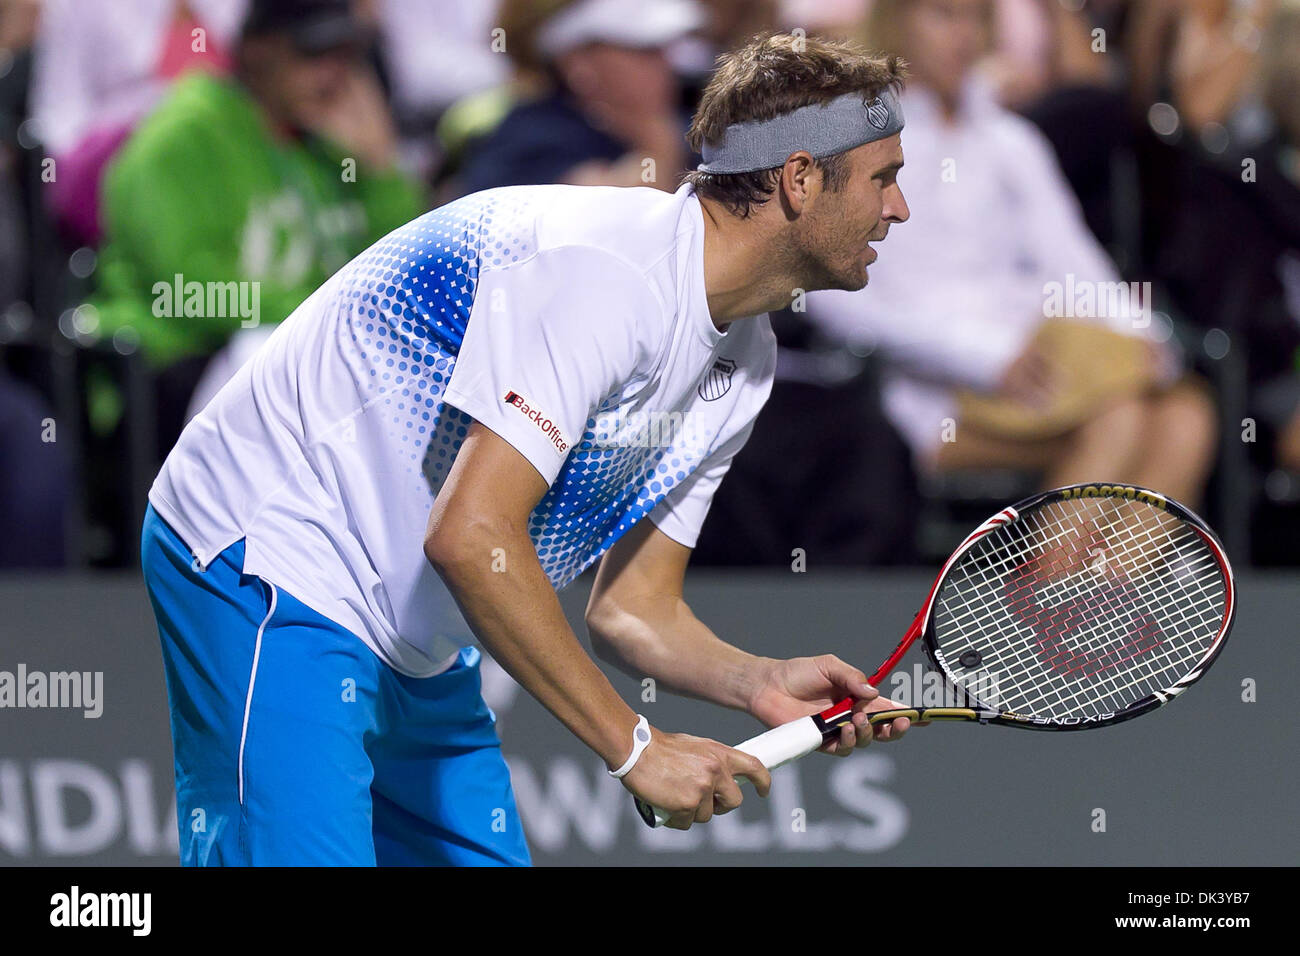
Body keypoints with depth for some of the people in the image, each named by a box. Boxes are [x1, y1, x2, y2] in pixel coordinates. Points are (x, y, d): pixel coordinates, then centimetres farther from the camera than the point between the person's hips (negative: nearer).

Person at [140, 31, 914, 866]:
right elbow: (470, 535, -32)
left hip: (415, 645, 10)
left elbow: (631, 608, 9)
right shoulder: (602, 271, -26)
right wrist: (634, 745, -27)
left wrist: (760, 686, -13)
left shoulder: (742, 366, 6)